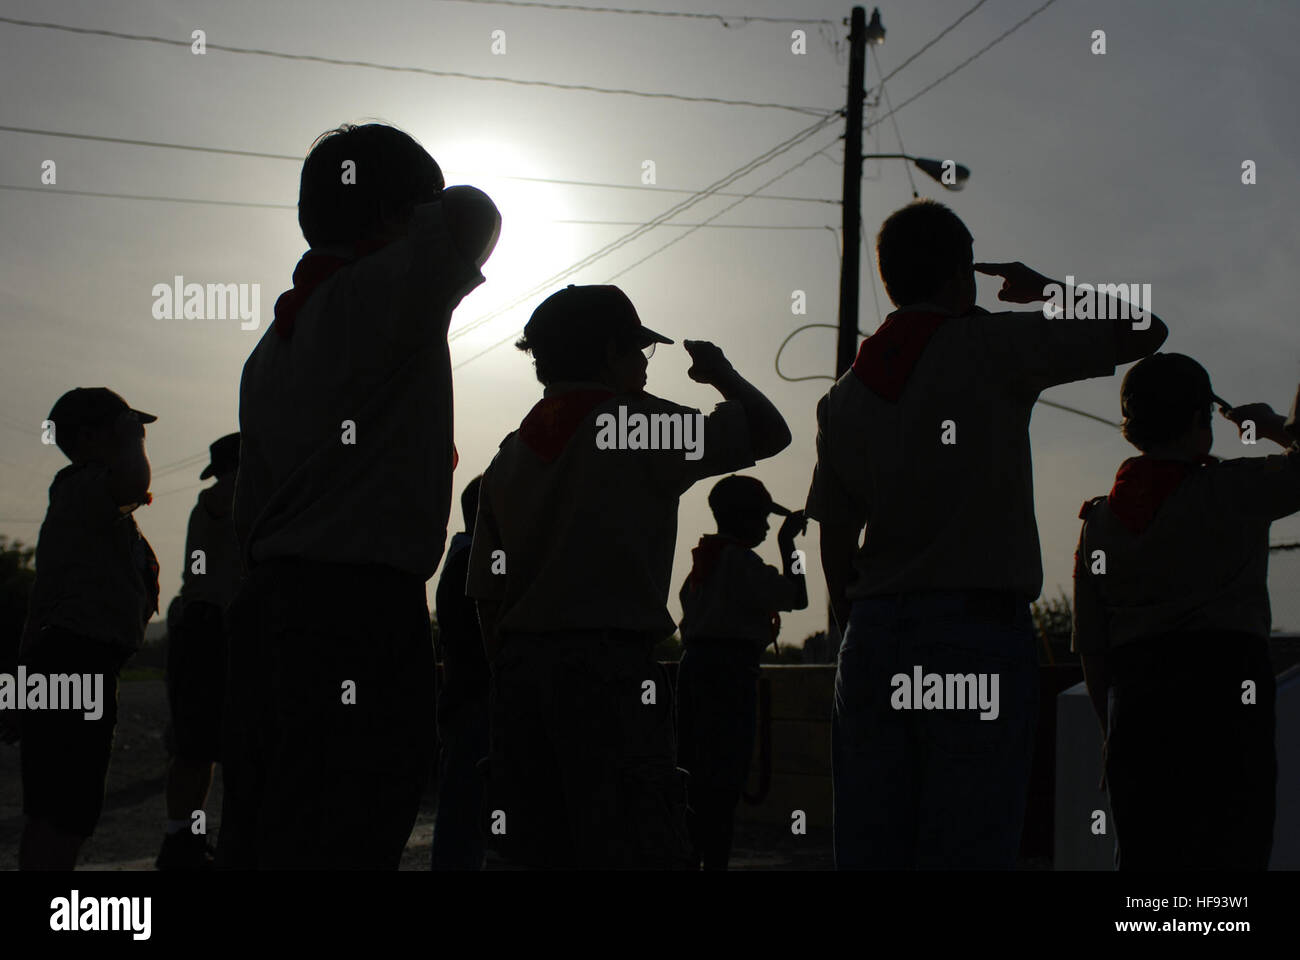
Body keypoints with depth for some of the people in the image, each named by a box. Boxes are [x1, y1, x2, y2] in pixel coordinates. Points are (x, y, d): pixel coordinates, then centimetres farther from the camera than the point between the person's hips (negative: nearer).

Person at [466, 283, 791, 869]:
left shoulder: (510, 454, 16)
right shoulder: (641, 427, -1)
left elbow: (486, 595, 14)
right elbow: (767, 432, 0)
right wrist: (722, 375, 17)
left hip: (520, 666, 6)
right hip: (610, 666, -6)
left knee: (538, 848, 9)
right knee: (638, 848, -6)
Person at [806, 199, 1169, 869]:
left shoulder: (845, 394, 13)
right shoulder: (993, 349, -3)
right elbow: (1143, 331, 0)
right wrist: (1046, 291, 14)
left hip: (875, 635, 5)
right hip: (979, 631, -5)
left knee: (869, 847, 5)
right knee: (966, 848, -5)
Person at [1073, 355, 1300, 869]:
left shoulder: (1099, 521, 12)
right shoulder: (1231, 491, -4)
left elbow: (1090, 648, 13)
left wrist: (1114, 732, 20)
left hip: (1135, 698, 5)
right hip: (1224, 690, -5)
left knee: (1144, 852, 7)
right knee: (1231, 854, -4)